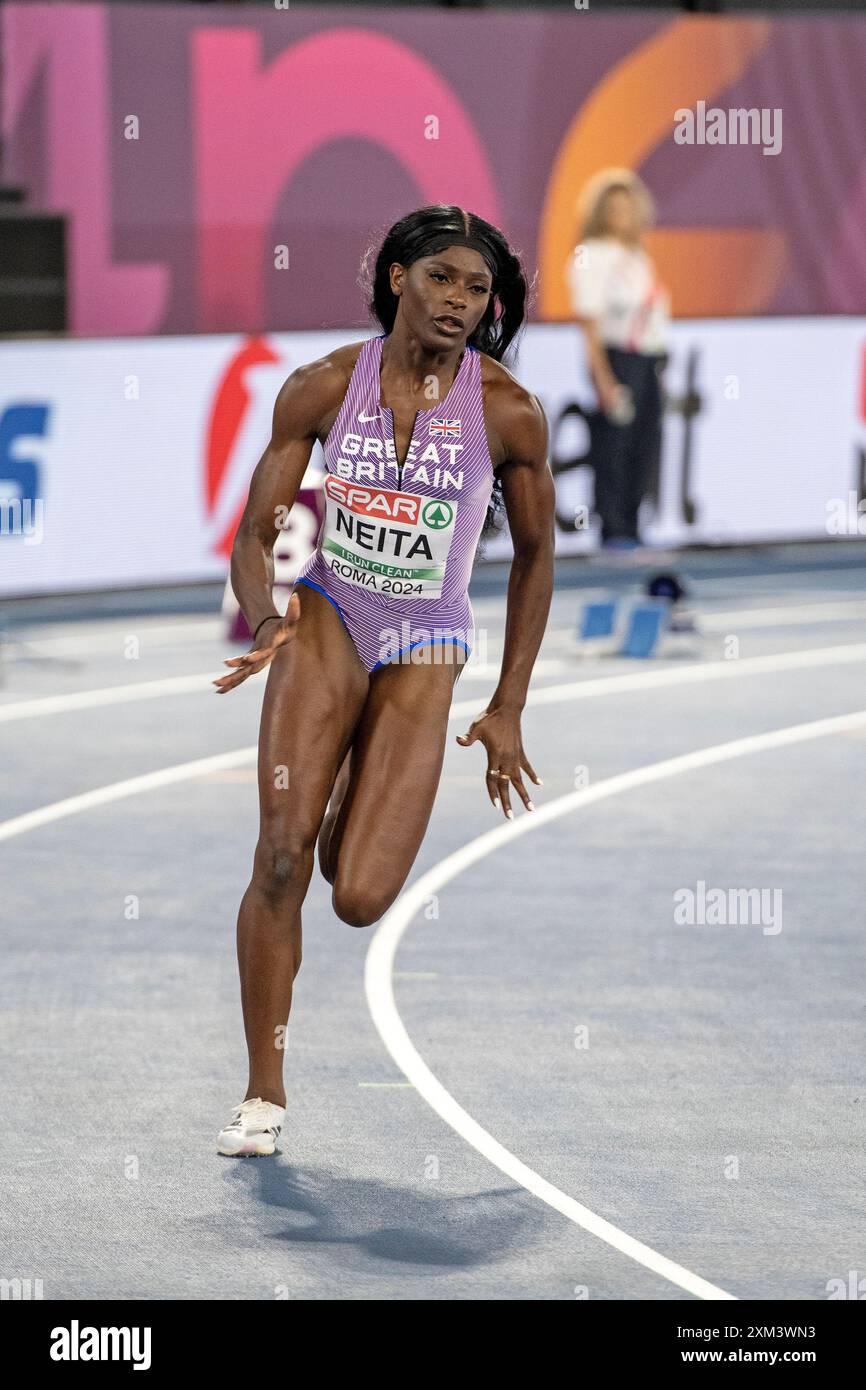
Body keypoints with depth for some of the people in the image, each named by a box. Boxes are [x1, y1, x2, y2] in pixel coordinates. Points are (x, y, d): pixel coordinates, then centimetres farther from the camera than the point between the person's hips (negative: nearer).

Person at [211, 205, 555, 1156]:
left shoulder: (509, 414, -8)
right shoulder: (325, 386, -6)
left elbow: (534, 555, 5)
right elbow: (255, 535, -1)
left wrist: (508, 711, 6)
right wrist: (266, 623, -23)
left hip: (423, 649, 0)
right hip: (325, 616, 0)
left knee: (358, 900, -11)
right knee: (282, 851, -18)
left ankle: (354, 816, 28)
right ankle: (263, 1094, -5)